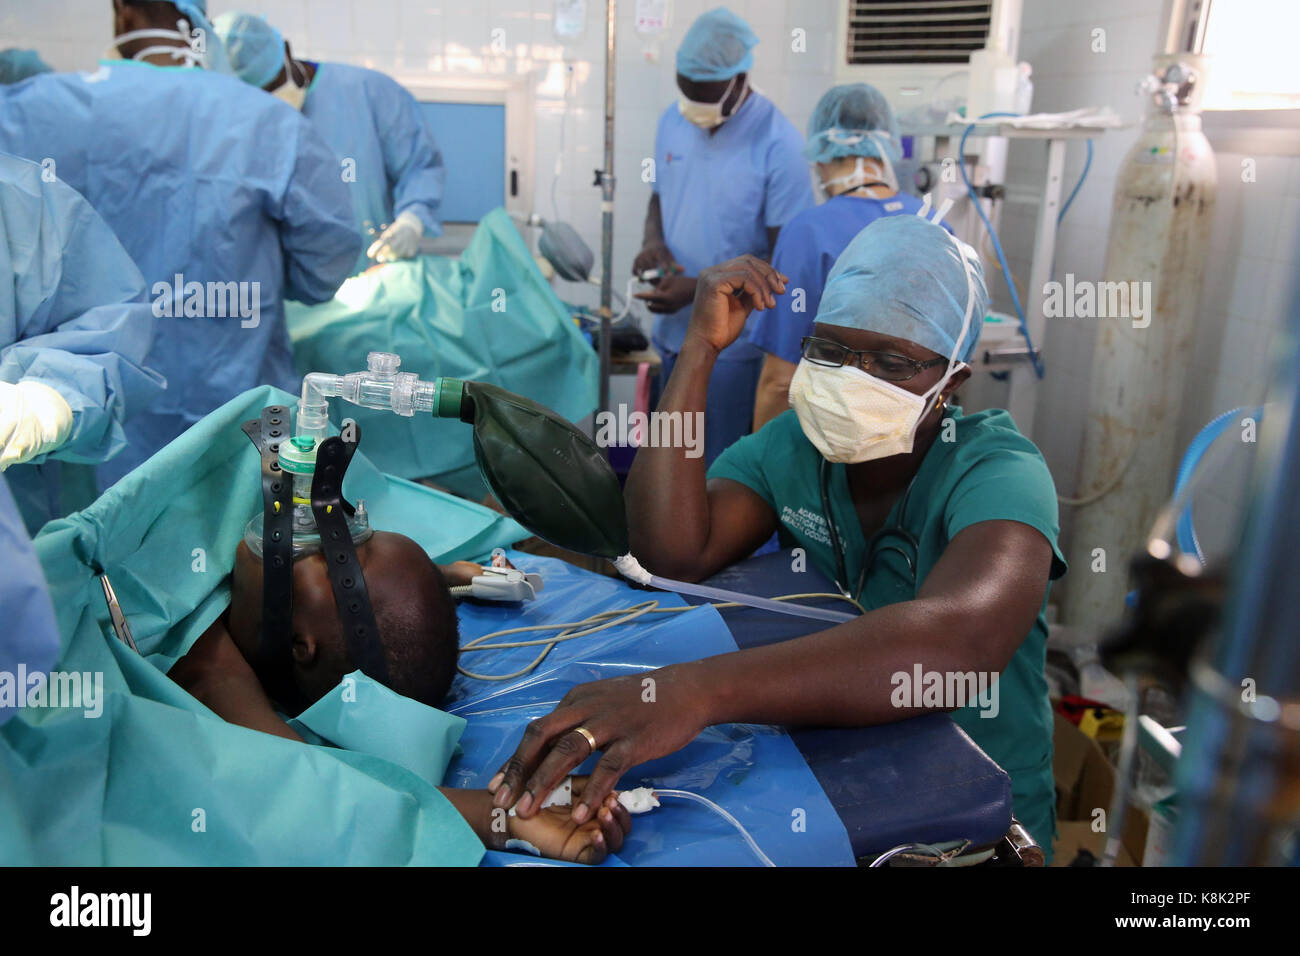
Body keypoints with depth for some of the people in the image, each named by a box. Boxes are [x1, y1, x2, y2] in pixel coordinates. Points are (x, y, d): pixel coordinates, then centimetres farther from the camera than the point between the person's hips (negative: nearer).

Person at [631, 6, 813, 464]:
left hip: (733, 339, -6)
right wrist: (654, 243, -6)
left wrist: (700, 288, -23)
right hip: (675, 329, 6)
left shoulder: (779, 146, -17)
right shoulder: (672, 121, 2)